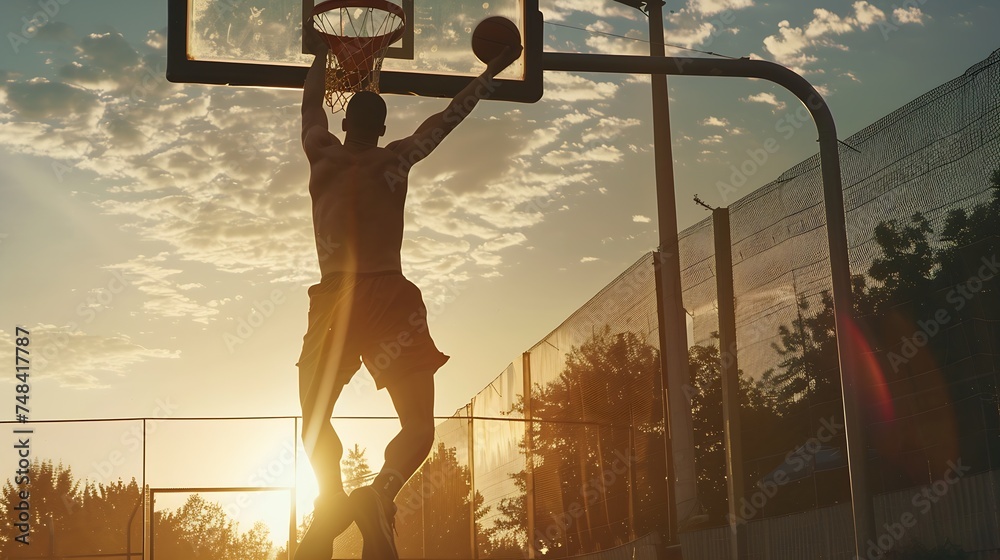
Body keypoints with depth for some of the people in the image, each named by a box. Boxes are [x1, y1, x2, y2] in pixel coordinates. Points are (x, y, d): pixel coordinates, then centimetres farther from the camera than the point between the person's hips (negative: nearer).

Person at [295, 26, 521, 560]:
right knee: (418, 425, 2)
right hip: (389, 299, -2)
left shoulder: (322, 155, 7)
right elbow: (449, 116, 12)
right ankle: (381, 492, -29)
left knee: (316, 418, 13)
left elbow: (311, 107, 26)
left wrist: (320, 56, 43)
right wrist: (491, 72, 23)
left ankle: (332, 501, -14)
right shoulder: (395, 160, 2)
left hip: (334, 301, 2)